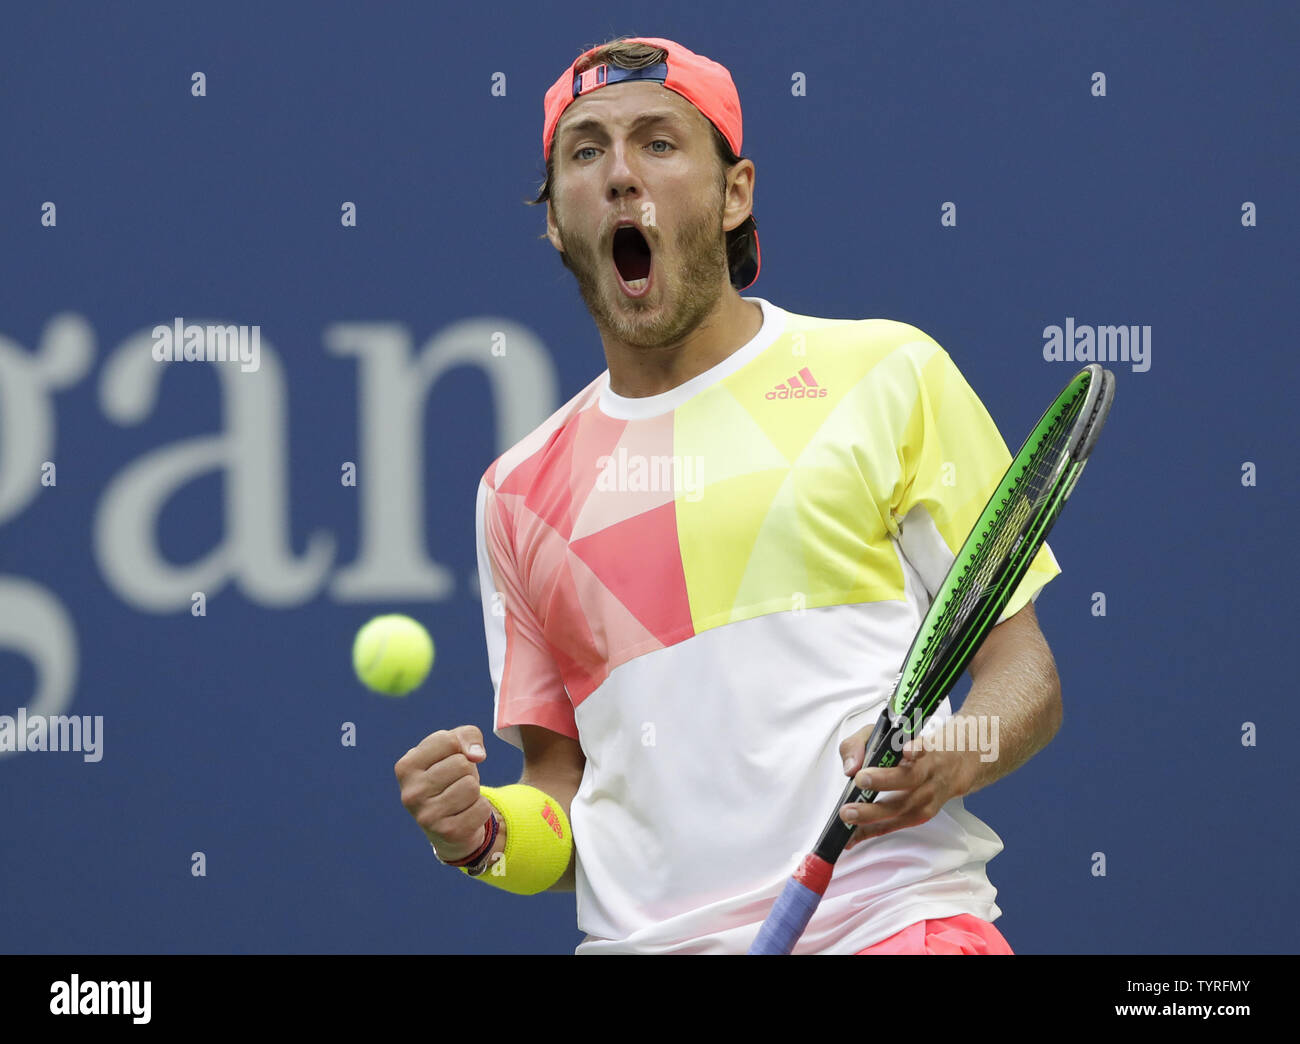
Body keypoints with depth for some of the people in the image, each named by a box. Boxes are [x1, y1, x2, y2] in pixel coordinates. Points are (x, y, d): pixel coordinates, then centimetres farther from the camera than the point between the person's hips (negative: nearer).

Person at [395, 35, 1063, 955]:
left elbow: (1025, 671, 7)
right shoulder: (519, 491, 16)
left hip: (892, 916, -5)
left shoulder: (888, 373, 7)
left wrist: (949, 758, -13)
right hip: (645, 934, 5)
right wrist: (484, 835, -2)